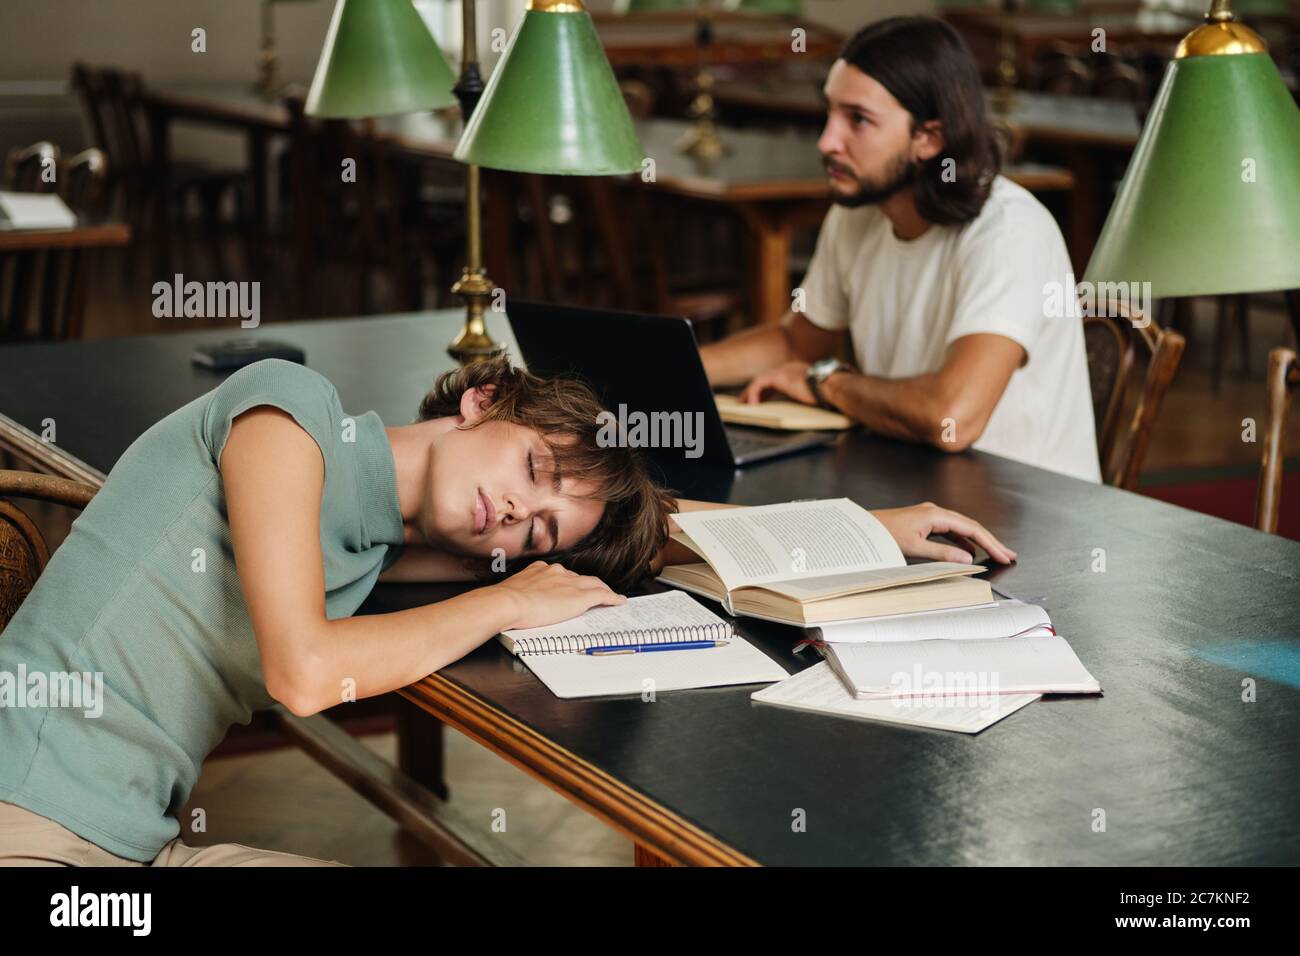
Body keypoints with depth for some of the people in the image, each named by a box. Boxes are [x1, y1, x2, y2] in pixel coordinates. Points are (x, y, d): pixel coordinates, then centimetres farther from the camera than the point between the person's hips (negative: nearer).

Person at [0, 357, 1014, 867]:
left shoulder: (382, 543, 12)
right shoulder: (292, 405, -10)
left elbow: (661, 523, 22)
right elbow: (304, 670, -23)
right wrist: (508, 605, -8)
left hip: (143, 847, 8)